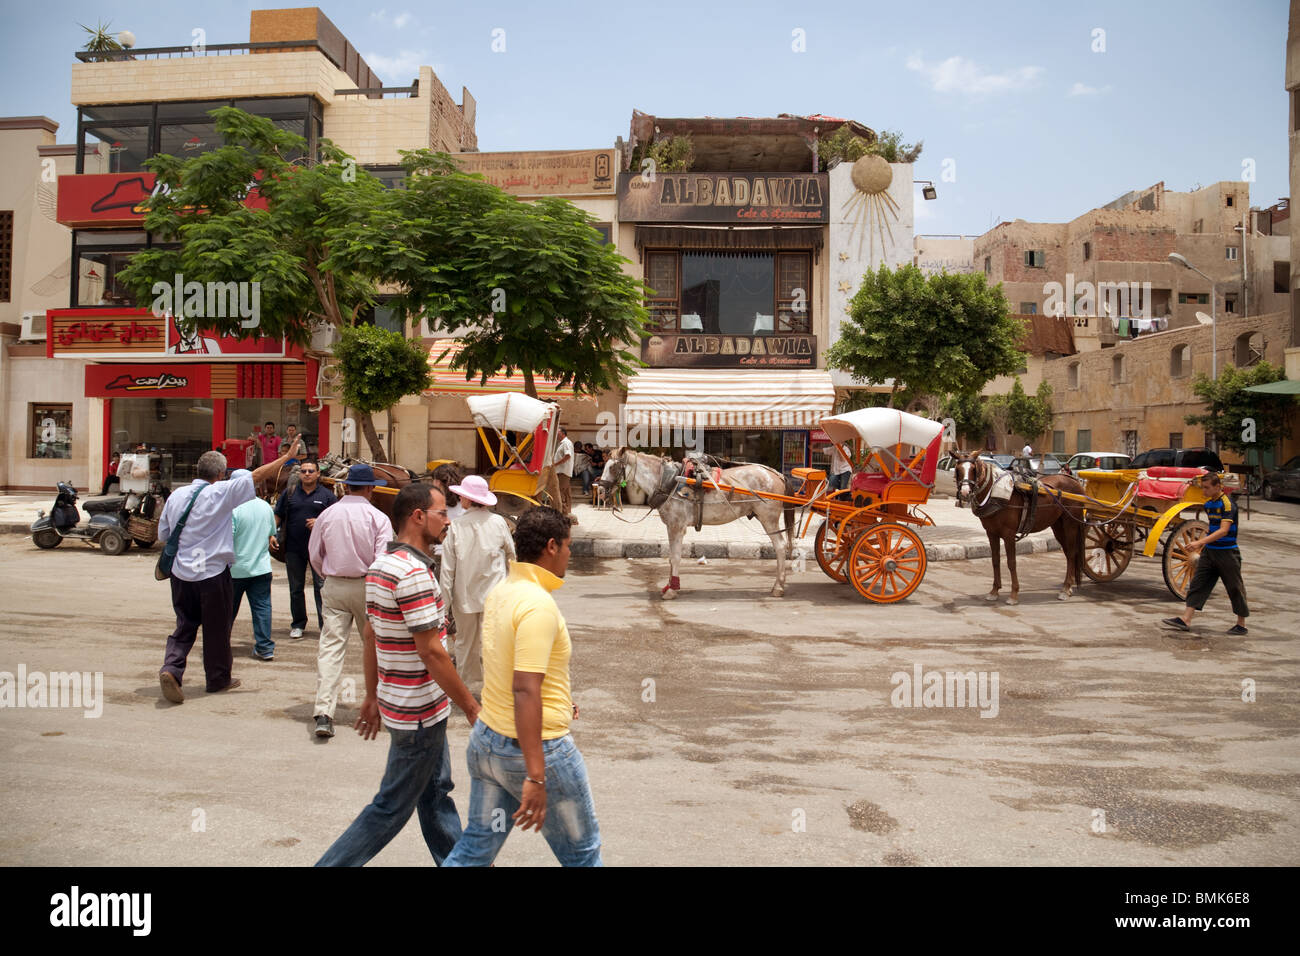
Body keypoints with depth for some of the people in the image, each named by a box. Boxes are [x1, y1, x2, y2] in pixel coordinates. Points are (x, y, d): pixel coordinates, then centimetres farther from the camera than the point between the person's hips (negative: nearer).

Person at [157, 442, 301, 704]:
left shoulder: (176, 495, 3)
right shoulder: (220, 493, -13)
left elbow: (163, 534, 12)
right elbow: (257, 475, -9)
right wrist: (287, 457, -2)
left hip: (181, 574, 5)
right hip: (212, 573, -5)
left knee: (185, 625, 15)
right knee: (217, 628, 9)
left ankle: (171, 669, -4)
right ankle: (218, 679, 22)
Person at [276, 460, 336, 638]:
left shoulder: (326, 495, 3)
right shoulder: (289, 493, 8)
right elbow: (278, 516, 9)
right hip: (294, 548, 2)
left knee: (321, 586, -3)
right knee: (296, 589, 10)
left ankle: (324, 624, 6)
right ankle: (298, 625, 22)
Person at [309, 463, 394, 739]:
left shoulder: (327, 515, 1)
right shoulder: (378, 518, -9)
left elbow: (314, 555, 9)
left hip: (334, 588, 2)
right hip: (367, 586, -2)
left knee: (330, 646, -1)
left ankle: (323, 713, -12)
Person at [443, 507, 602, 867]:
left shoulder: (500, 592, 5)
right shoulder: (538, 605, -24)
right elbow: (525, 691, -29)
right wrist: (536, 777, -28)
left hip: (487, 740, 8)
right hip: (537, 748, -8)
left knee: (477, 845, 16)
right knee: (581, 853, 12)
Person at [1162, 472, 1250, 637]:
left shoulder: (1227, 504, -16)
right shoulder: (1208, 504, 9)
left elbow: (1223, 530, -25)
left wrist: (1200, 542, -33)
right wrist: (1203, 545, 18)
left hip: (1227, 552, -8)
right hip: (1209, 551, 8)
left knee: (1235, 587, 5)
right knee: (1198, 583, 1)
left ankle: (1241, 624, 18)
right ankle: (1185, 620, -1)